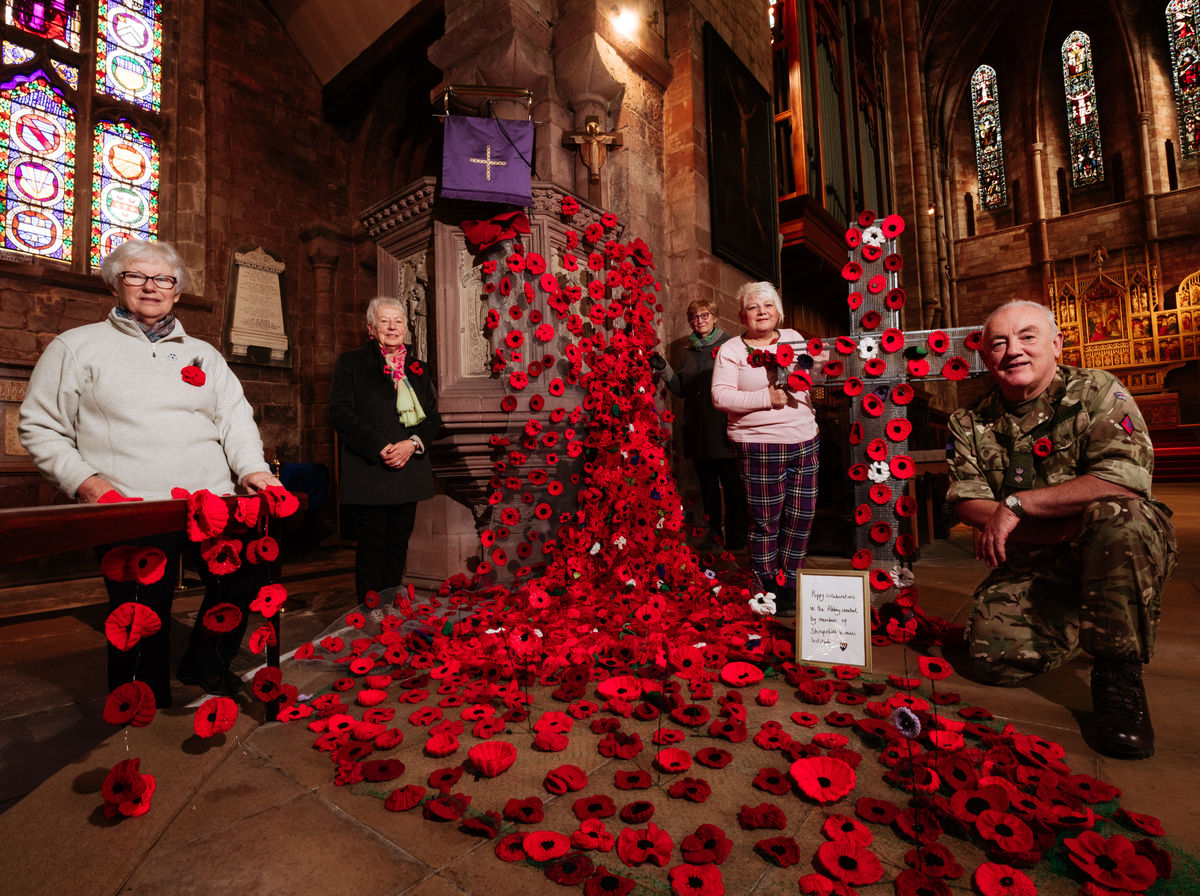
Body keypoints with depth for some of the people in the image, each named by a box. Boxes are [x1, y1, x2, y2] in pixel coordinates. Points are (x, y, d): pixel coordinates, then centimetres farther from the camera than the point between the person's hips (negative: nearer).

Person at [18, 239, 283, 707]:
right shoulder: (77, 347, 9)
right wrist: (83, 479, -9)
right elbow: (40, 426, 7)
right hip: (128, 512, -3)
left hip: (213, 504, 3)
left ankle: (203, 664, 27)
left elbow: (235, 417, 9)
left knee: (242, 582, 1)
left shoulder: (203, 353, 18)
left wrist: (252, 467, -8)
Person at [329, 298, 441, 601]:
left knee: (398, 545, 10)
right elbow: (340, 412, -6)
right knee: (372, 546, 1)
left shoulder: (416, 367, 15)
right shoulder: (352, 362, 4)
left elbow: (433, 417, 11)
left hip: (407, 471, 4)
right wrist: (381, 447, -15)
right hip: (368, 472, -4)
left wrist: (412, 443, -9)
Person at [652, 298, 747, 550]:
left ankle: (736, 536, 9)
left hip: (724, 426, -5)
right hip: (697, 429, 5)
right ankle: (714, 531, 26)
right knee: (707, 482, 13)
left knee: (731, 482, -3)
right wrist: (663, 368, 3)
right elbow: (680, 389, 14)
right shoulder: (688, 352, 18)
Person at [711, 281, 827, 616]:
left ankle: (787, 582, 29)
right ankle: (768, 591, 20)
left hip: (805, 440, 6)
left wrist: (819, 362, 5)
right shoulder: (731, 350, -2)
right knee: (766, 520, 2)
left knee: (802, 514, 9)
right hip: (760, 445, -5)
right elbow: (720, 396, -13)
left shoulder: (794, 337, 13)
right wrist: (766, 397, -19)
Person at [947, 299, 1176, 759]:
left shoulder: (1098, 393, -8)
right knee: (992, 657, -15)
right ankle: (1078, 624, 19)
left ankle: (1117, 672, -18)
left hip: (1123, 552, -3)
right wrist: (1070, 528, -18)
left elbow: (1126, 480, -24)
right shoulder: (971, 423, 3)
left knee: (1114, 517, -37)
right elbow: (967, 503, -5)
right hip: (1030, 566, 3)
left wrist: (1015, 504, -21)